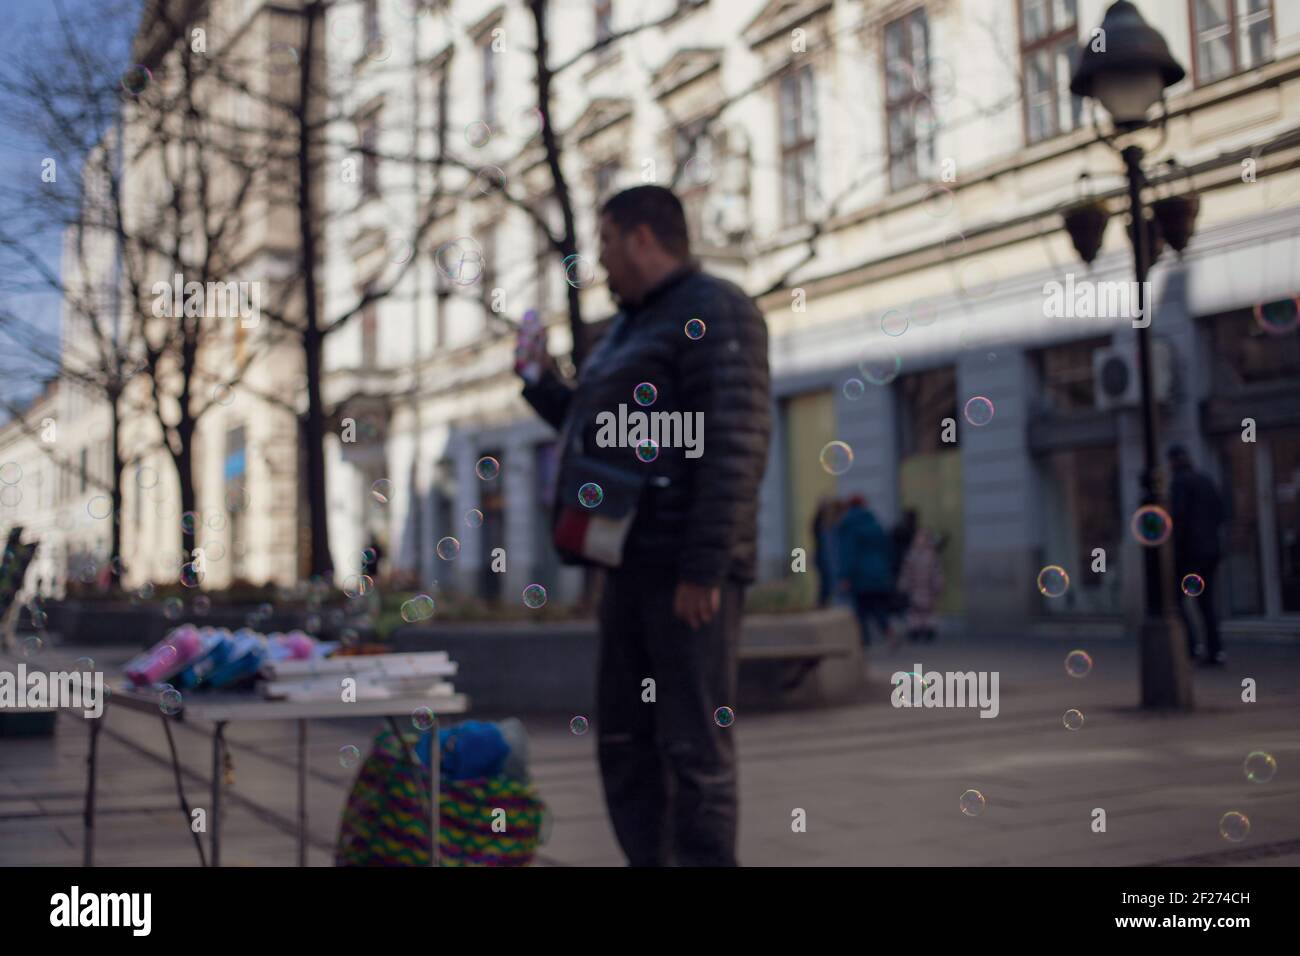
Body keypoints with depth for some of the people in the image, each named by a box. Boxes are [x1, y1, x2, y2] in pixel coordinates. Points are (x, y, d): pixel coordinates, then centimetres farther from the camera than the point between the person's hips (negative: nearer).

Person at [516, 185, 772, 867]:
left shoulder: (714, 312, -8)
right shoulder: (633, 326, 22)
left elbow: (735, 447, -18)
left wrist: (704, 569, -23)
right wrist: (541, 383, 23)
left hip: (687, 567, -10)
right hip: (634, 562, 10)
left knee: (693, 745, -7)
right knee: (623, 740, 11)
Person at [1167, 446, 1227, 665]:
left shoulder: (1180, 482, -10)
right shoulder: (1206, 481, 14)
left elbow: (1178, 516, -17)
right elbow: (1219, 513, 15)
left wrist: (1174, 548, -13)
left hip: (1190, 549, -7)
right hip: (1211, 549, 7)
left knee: (1175, 597, 2)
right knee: (1206, 600, 10)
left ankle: (1189, 646, -8)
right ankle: (1215, 651, 5)